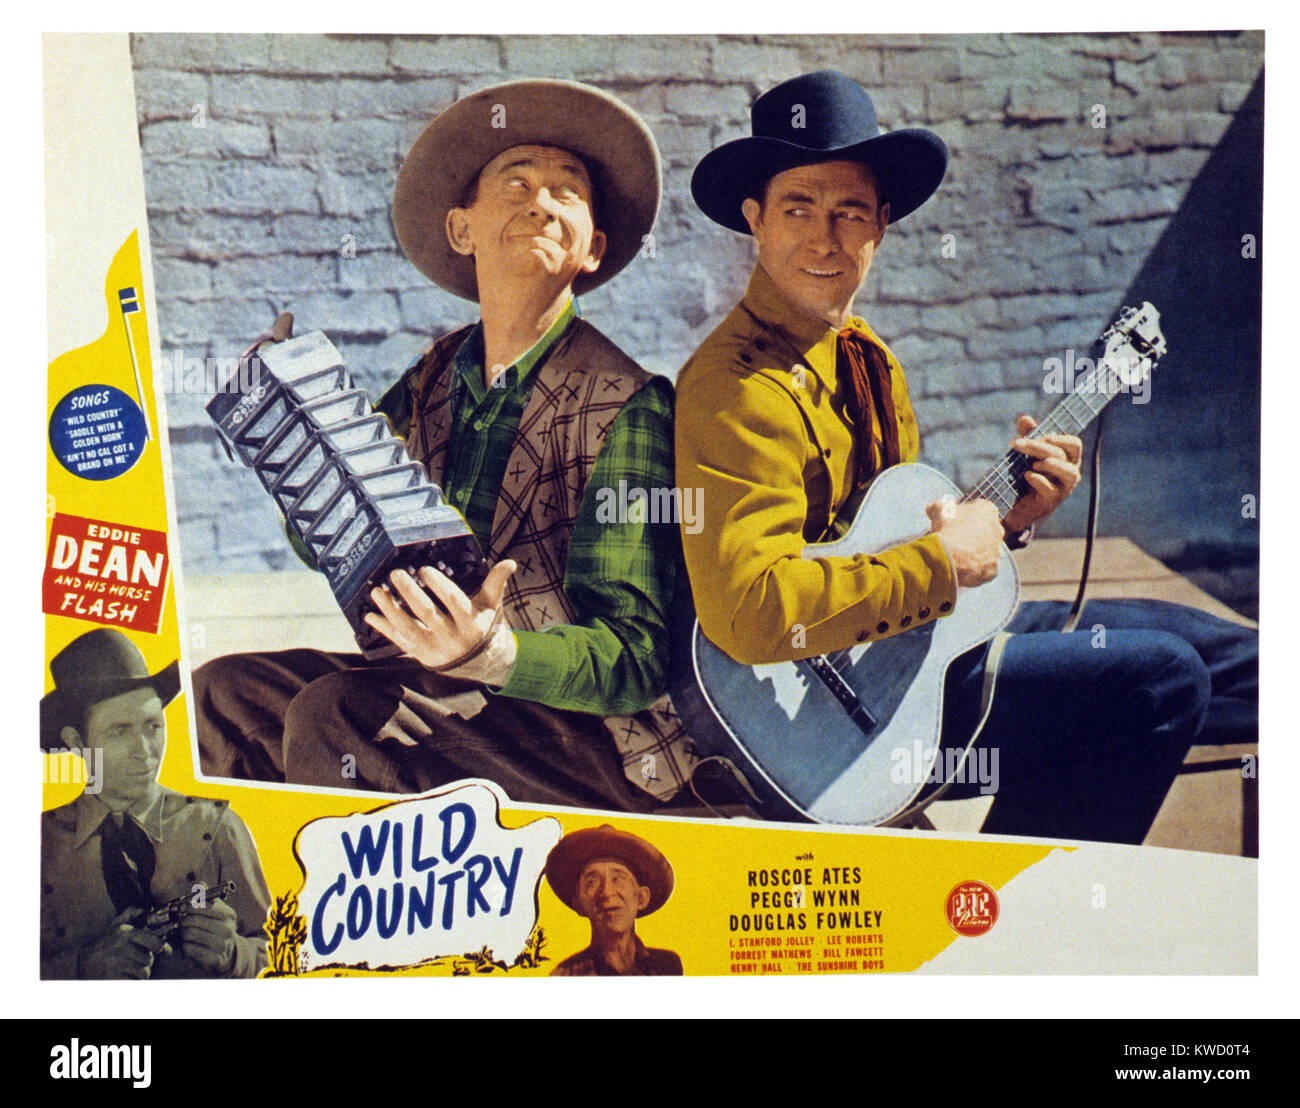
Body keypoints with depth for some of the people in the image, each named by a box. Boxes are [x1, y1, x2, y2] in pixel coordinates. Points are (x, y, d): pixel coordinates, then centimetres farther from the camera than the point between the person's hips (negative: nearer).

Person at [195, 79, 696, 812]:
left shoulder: (624, 405, -11)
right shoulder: (435, 382, 8)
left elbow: (634, 661, -16)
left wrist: (490, 652, -33)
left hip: (602, 737, -6)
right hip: (449, 693, 6)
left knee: (336, 713, -25)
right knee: (230, 690, -9)